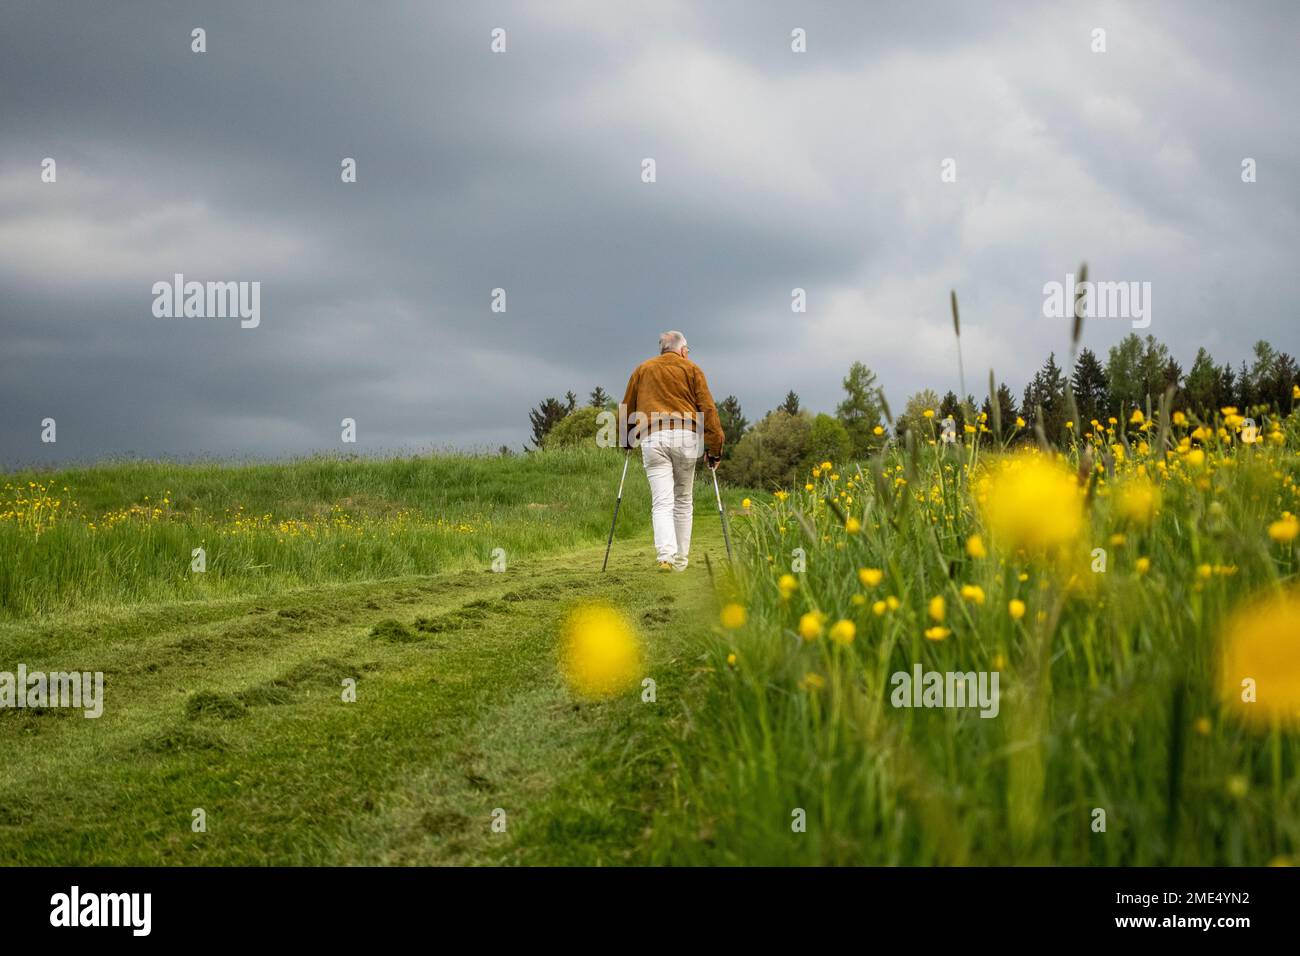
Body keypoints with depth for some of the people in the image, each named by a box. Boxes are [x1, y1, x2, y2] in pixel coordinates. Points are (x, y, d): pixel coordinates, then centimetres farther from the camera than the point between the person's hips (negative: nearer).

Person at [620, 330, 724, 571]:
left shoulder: (642, 370, 20)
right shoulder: (691, 369, 14)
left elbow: (626, 409, 23)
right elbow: (707, 409, 5)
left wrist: (627, 440, 38)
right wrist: (714, 448, 5)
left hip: (652, 439, 1)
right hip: (686, 436, -1)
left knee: (662, 503, -7)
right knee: (683, 501, 13)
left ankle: (666, 555, -27)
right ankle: (680, 559, 15)